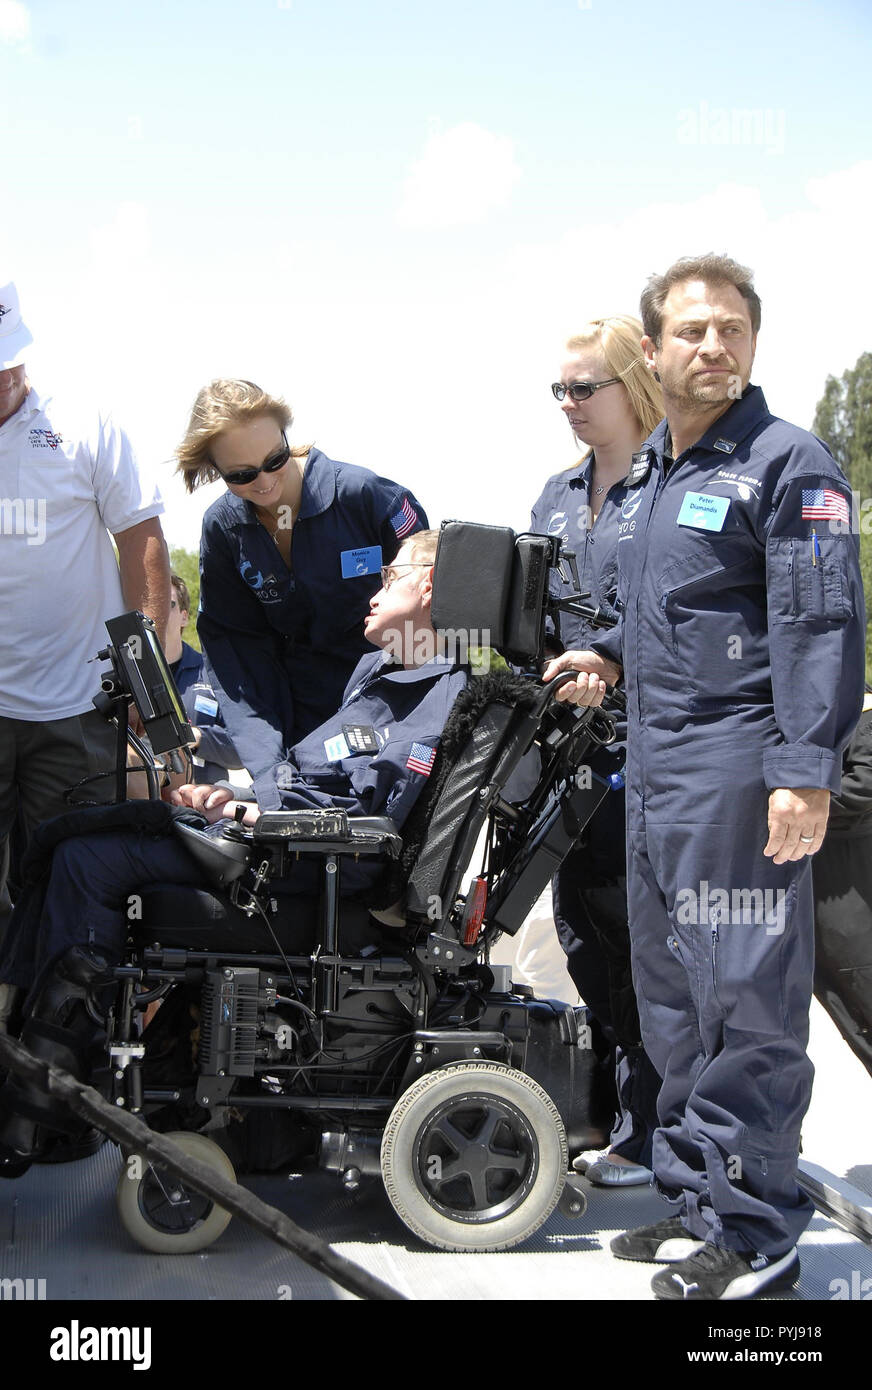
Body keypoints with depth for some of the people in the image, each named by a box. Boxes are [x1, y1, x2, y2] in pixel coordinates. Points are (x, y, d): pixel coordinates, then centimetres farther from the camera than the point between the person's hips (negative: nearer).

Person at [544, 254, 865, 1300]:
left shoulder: (787, 464, -7)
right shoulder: (645, 471, 18)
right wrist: (611, 656, 14)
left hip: (739, 767, -9)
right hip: (652, 766, 9)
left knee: (744, 1001, -5)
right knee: (670, 997, 15)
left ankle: (753, 1236, 6)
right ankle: (696, 1202, 28)